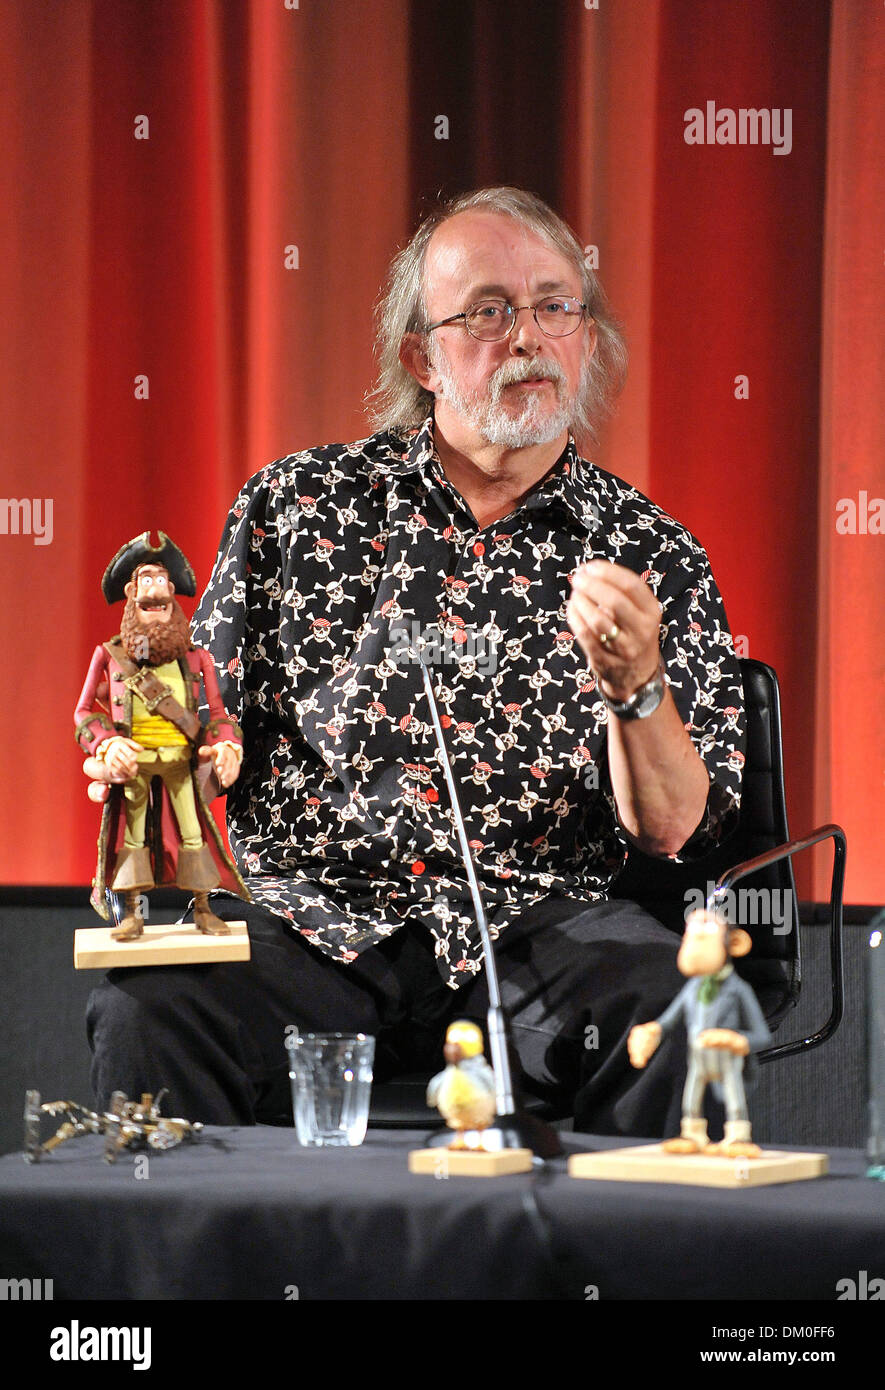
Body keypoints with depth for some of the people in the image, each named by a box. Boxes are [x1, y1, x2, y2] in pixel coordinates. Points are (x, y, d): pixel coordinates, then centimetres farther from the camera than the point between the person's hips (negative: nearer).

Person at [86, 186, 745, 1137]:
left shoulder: (655, 557, 9)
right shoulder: (296, 507, 11)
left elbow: (673, 833, 2)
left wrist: (635, 686, -16)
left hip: (535, 926, 0)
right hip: (309, 923, 0)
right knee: (146, 1011, -29)